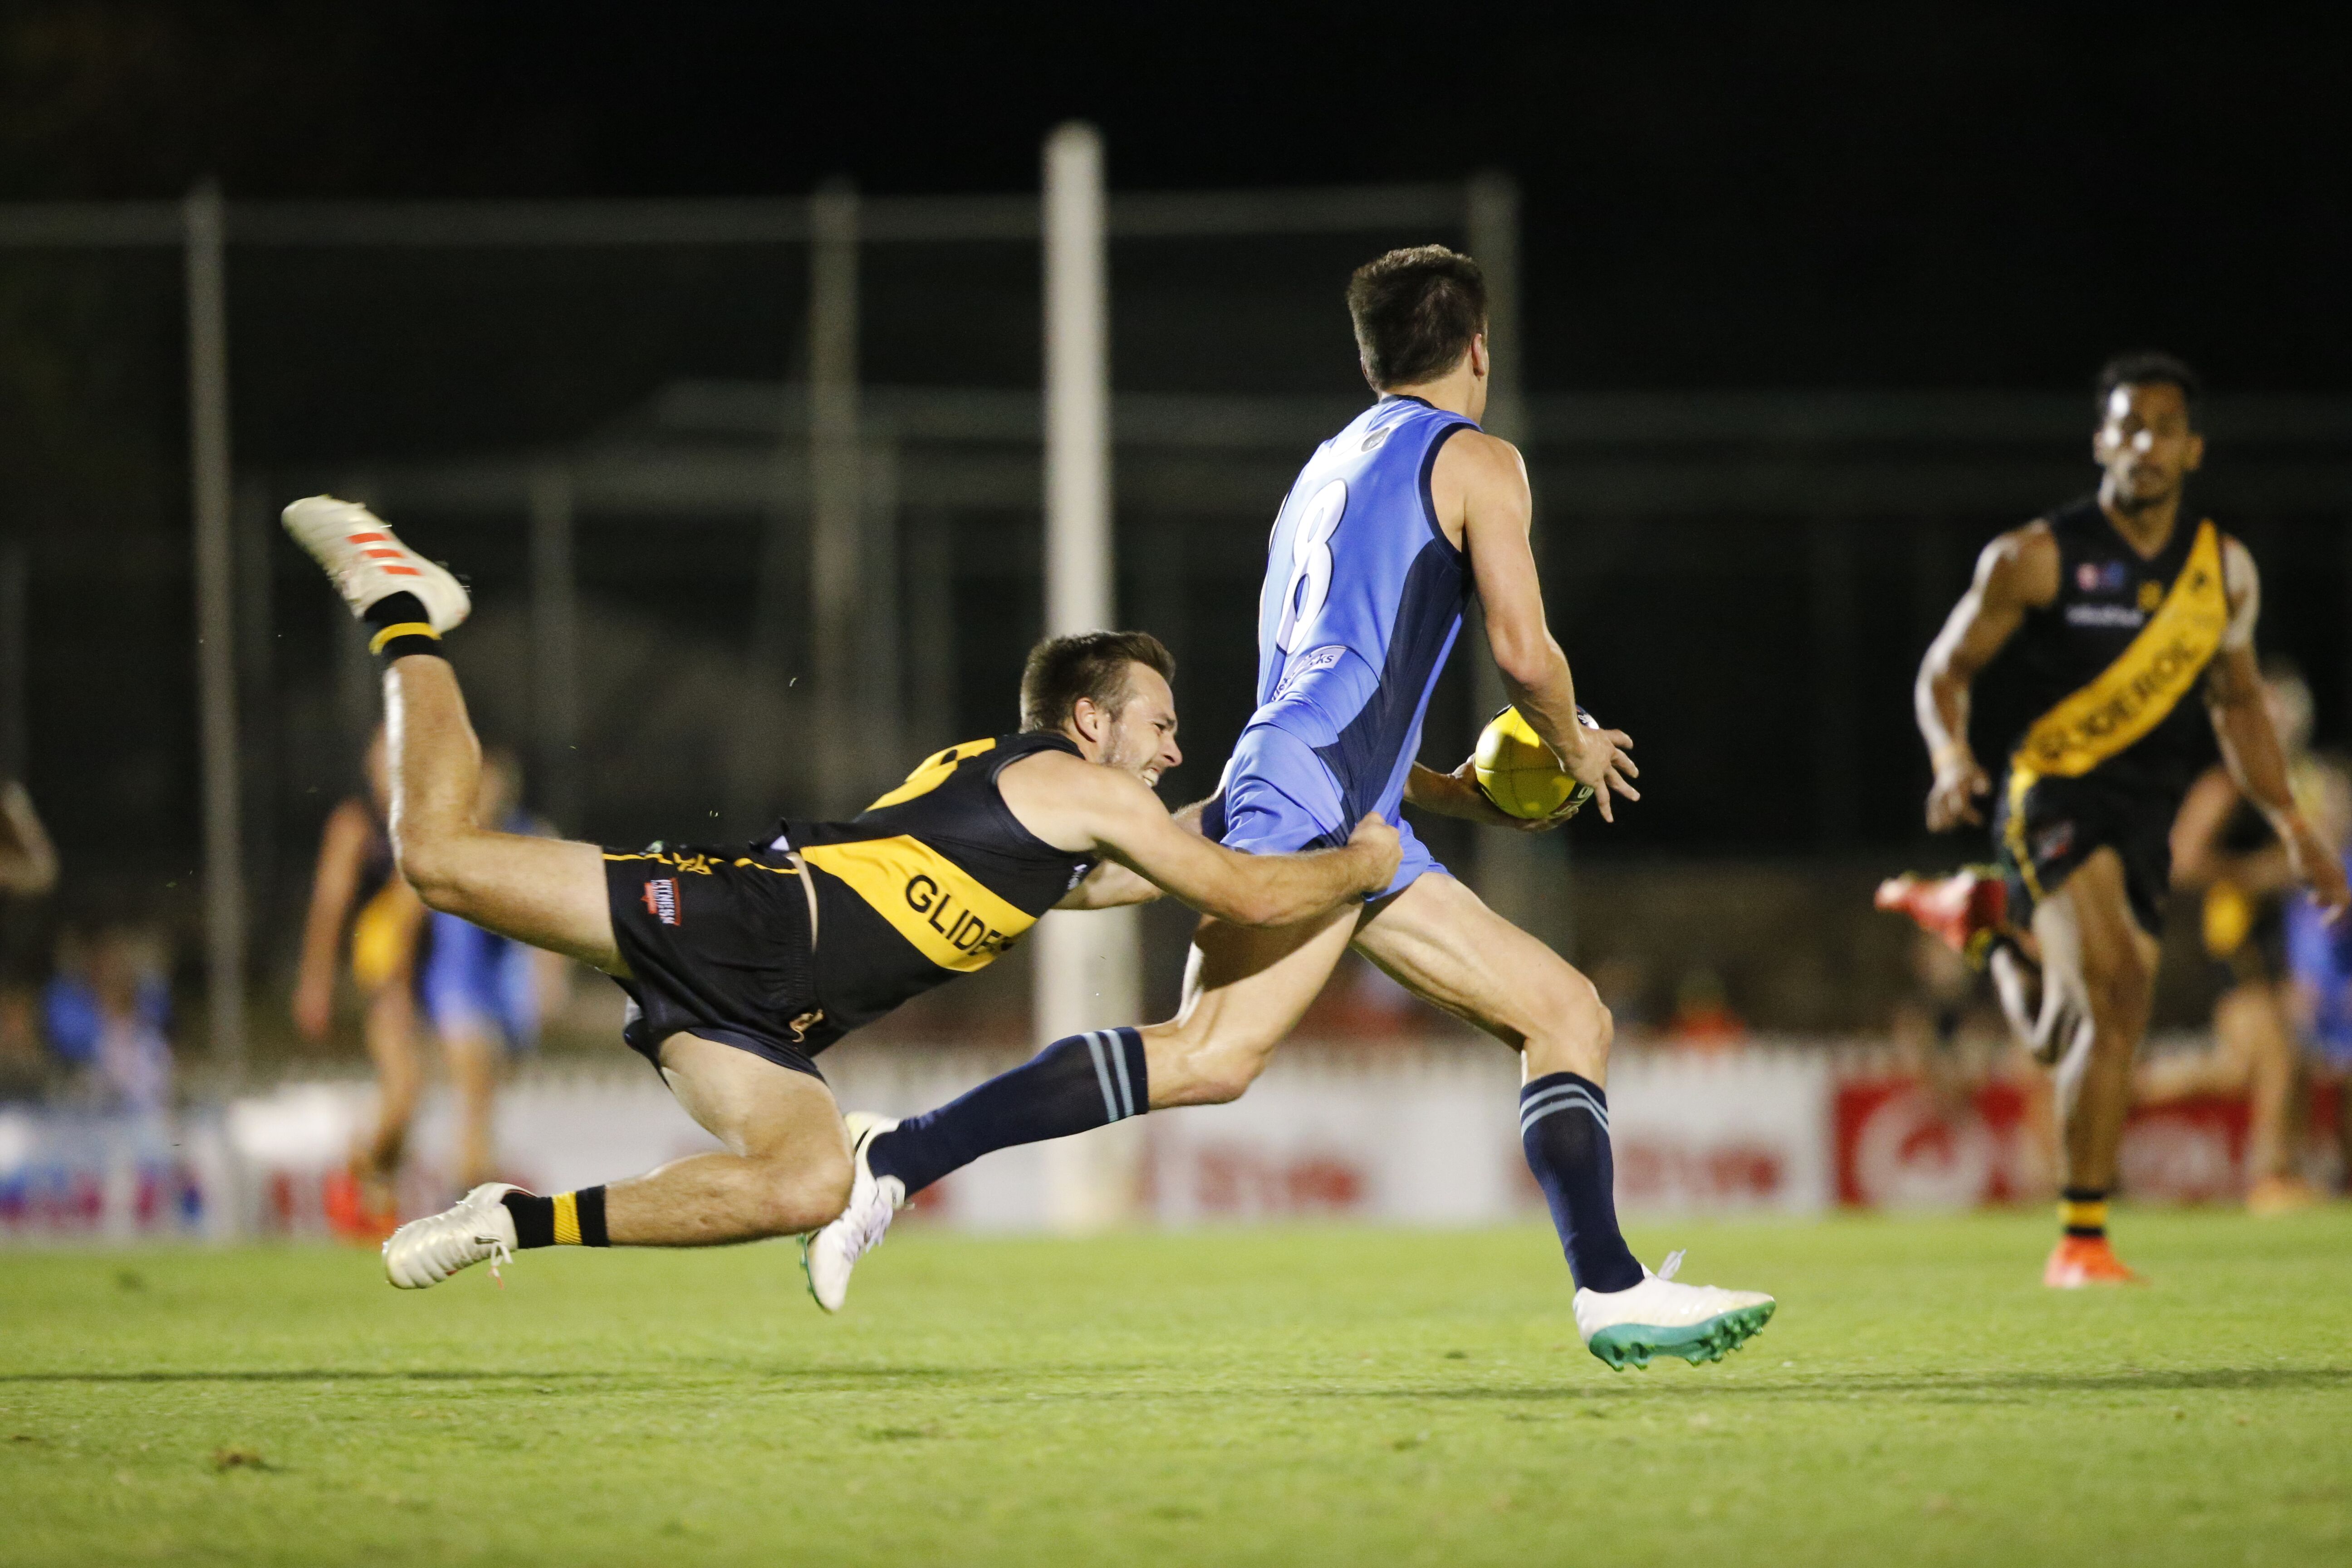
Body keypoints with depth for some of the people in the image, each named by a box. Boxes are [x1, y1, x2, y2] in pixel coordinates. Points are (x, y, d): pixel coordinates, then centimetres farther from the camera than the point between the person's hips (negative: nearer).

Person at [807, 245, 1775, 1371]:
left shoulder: (1328, 468, 32)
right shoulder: (1474, 460, 7)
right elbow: (1524, 653, -3)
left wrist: (1452, 795, 39)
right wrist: (1576, 750, 16)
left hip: (1357, 825, 10)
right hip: (1305, 798, -10)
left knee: (1570, 1015, 10)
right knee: (1213, 1055, -24)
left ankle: (1614, 1295, 3)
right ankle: (899, 1161, -28)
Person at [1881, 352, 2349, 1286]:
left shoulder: (2226, 571, 7)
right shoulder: (2037, 559, -6)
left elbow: (2237, 704, 20)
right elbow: (1947, 668, 0)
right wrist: (1952, 761, -20)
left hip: (2145, 816, 5)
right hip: (2052, 794, -5)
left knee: (2074, 1040, 5)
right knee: (2117, 990, -25)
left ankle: (1994, 921, 35)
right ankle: (2082, 1239, -18)